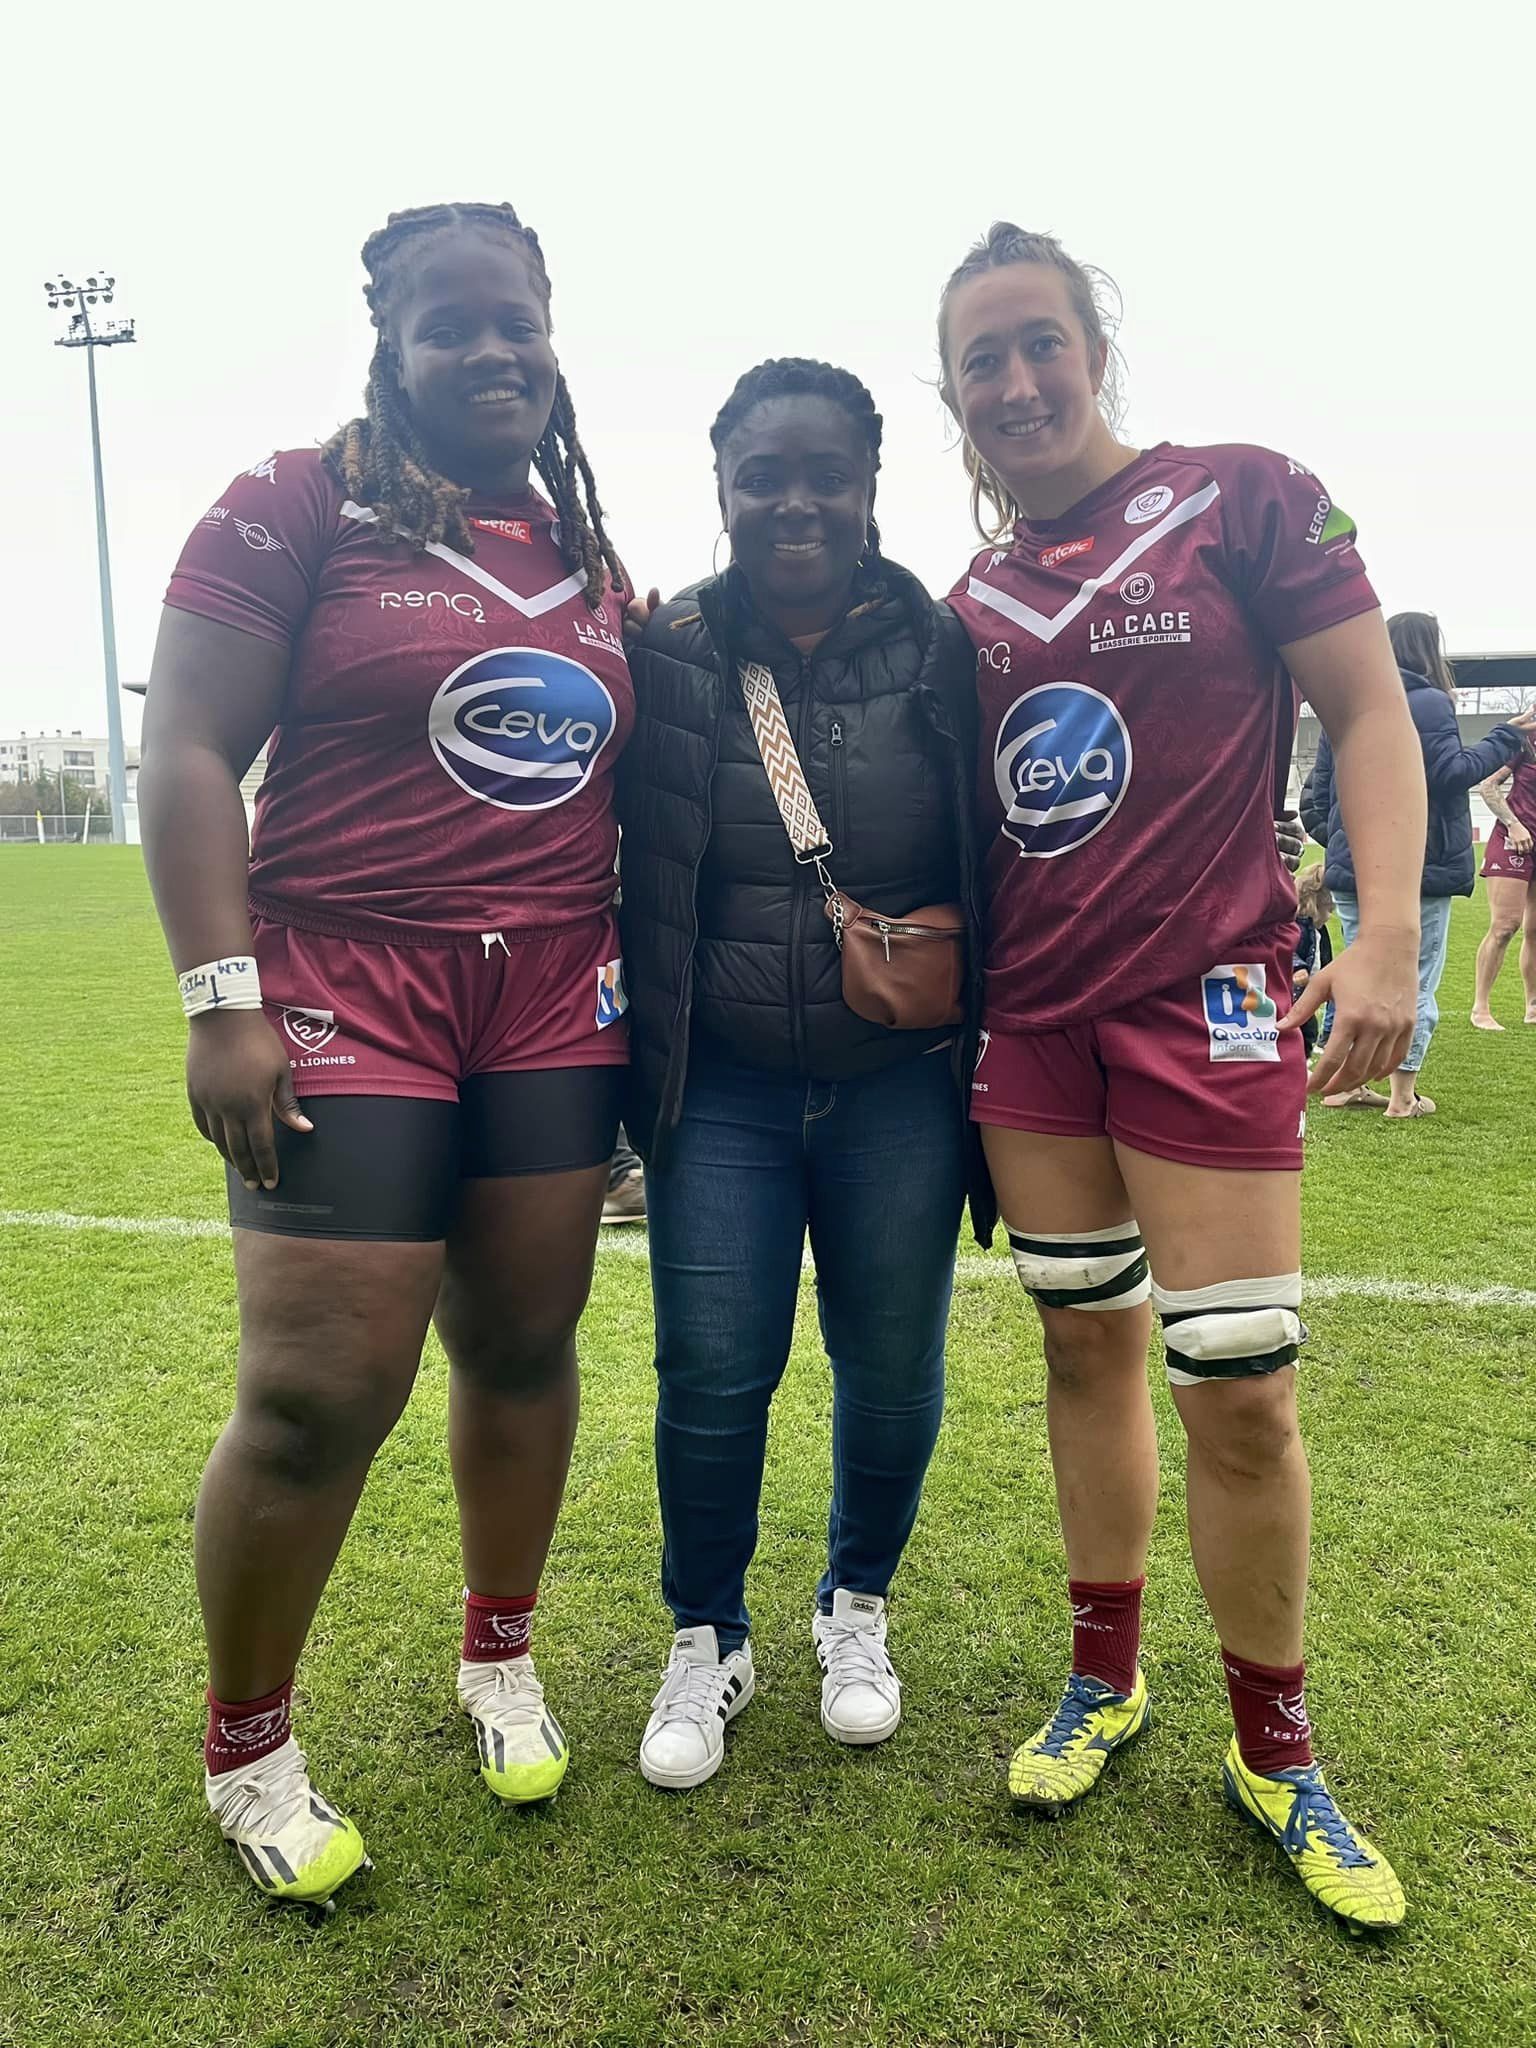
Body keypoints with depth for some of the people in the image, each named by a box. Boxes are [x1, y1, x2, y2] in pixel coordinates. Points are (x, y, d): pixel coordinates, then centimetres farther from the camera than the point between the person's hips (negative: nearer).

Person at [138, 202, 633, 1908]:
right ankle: (246, 1752, 22)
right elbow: (187, 756, -7)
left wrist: (641, 987, 14)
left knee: (524, 1346, 10)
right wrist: (222, 998, -15)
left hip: (552, 1009, 5)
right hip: (342, 999, -4)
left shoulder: (592, 560, 14)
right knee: (319, 1392, -4)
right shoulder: (296, 508, -1)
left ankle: (499, 1658, 34)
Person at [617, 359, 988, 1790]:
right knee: (711, 1377, 2)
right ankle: (706, 1641, 28)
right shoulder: (664, 656, -1)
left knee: (892, 1372, 9)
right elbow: (620, 871, 2)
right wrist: (634, 1065, 1)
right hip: (721, 1088, 0)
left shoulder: (943, 655, 0)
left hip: (899, 1086, 1)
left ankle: (858, 1606, 38)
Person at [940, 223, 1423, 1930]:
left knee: (1237, 1386, -3)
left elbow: (1369, 717, -5)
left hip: (1205, 996, -4)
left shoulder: (1247, 500, -1)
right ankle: (1104, 1680, 31)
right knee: (1086, 1344, 13)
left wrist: (1387, 936, -15)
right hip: (1029, 1013, 5)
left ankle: (1272, 1753, 21)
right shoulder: (975, 596, 12)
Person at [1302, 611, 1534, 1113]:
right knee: (1415, 983, 3)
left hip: (1352, 871, 6)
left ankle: (1347, 1083, 15)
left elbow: (1317, 795, 12)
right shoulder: (1429, 703, -9)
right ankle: (1403, 1096, 6)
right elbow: (1451, 772, -19)